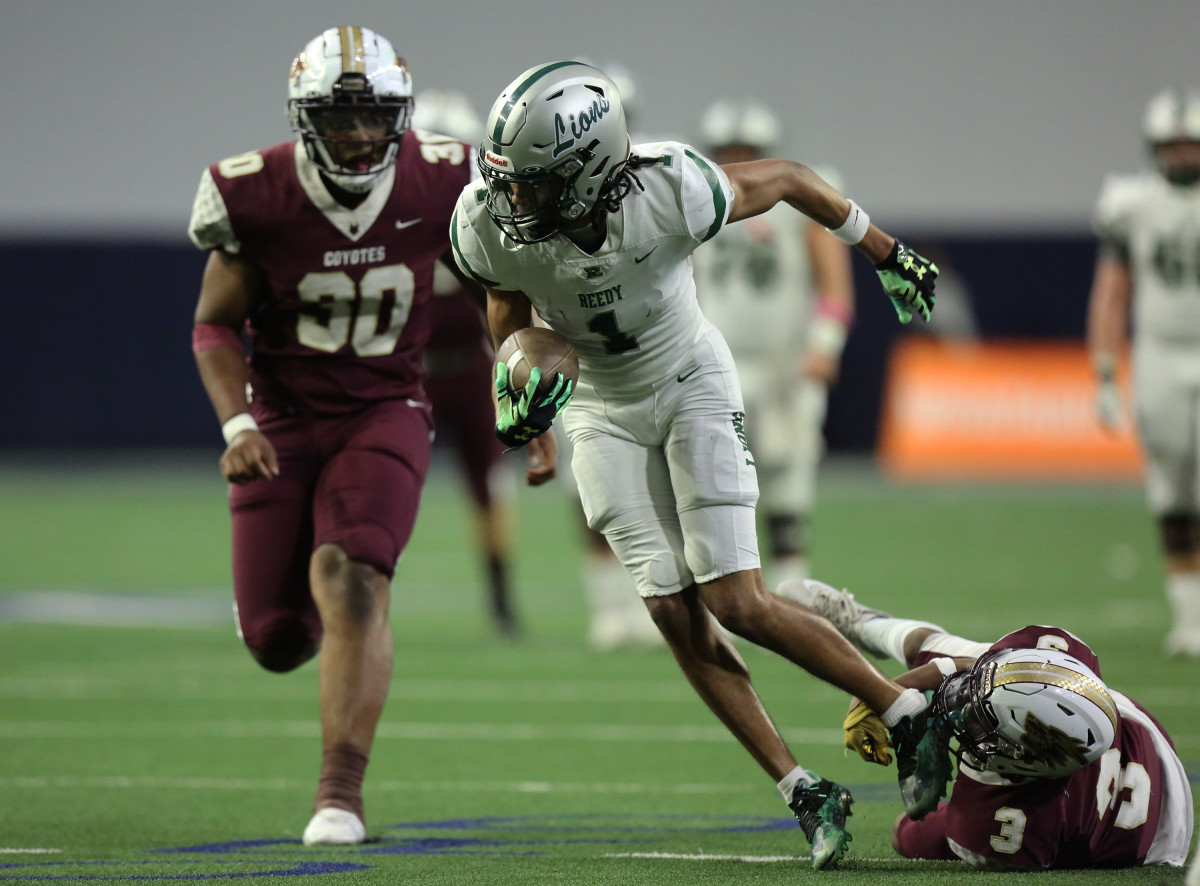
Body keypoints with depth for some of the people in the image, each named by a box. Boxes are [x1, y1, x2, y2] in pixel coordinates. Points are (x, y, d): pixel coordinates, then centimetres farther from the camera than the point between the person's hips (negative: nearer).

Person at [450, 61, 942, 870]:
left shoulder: (669, 191, -32)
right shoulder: (492, 224, -24)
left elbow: (784, 180, -11)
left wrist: (884, 250, 3)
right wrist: (529, 414, -17)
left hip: (691, 385, -3)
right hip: (601, 408, 3)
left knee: (737, 603, -12)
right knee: (675, 612, -5)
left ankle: (912, 717, 3)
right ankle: (805, 794, 4)